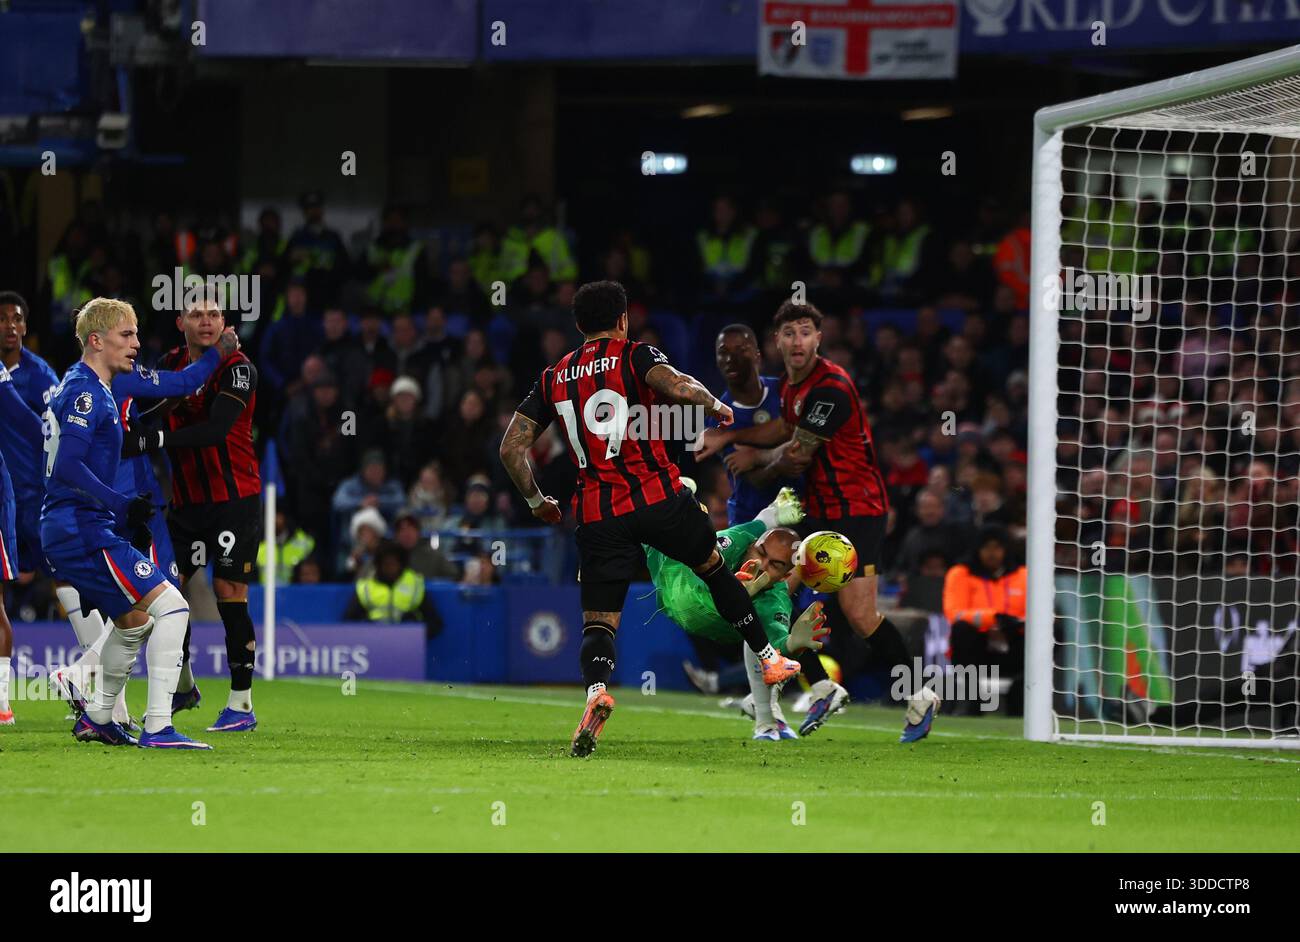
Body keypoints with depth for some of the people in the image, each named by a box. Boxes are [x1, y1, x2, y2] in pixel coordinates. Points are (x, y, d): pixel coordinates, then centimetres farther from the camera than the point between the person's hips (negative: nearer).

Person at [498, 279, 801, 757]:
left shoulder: (553, 379, 11)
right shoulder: (634, 355, 0)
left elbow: (511, 448, 8)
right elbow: (677, 387, -20)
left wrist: (536, 501, 20)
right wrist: (715, 404, -1)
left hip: (598, 513, 2)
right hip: (658, 497, -2)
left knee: (598, 622, 0)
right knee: (715, 568, 24)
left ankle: (595, 689, -31)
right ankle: (769, 660, 34)